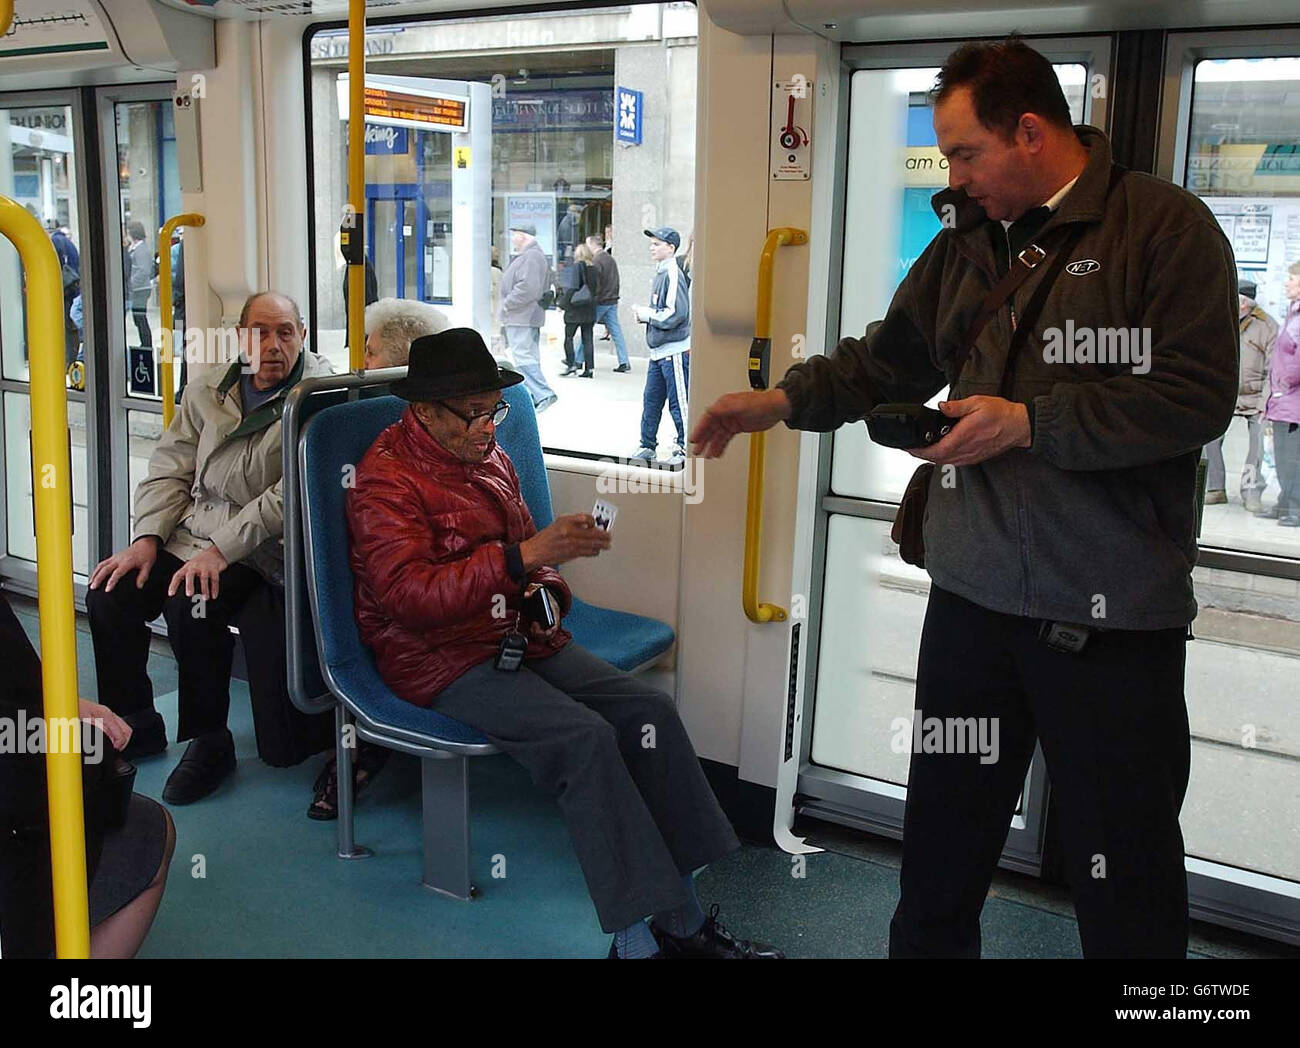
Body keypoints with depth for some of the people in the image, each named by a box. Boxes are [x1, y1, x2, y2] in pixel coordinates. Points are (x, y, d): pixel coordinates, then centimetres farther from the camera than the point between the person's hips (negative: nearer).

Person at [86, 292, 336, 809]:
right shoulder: (208, 389, 11)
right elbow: (170, 470, 11)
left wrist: (223, 548, -24)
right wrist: (148, 537, -5)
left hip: (259, 554, -6)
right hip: (191, 537, 7)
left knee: (191, 604, -30)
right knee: (108, 593, -8)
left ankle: (208, 740, -6)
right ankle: (133, 726, 14)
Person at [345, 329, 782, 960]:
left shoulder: (488, 457, 14)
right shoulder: (386, 480, -12)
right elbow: (408, 595, -26)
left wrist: (545, 588, 6)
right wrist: (525, 557, -33)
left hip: (516, 637, 8)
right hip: (441, 658, -7)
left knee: (650, 709, -13)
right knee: (585, 738, -29)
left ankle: (683, 921, -11)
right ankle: (638, 938, -22)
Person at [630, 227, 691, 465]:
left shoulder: (673, 274, -13)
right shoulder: (660, 273, 14)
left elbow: (676, 314, -21)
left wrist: (647, 314, -11)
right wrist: (645, 314, 5)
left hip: (675, 350, -9)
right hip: (659, 350, 9)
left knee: (679, 403, -1)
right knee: (651, 399, 13)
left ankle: (685, 449, 9)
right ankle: (647, 447, 22)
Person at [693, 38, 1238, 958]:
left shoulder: (1165, 225, -7)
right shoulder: (964, 243, 12)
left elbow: (1198, 394, -15)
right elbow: (886, 362, 19)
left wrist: (1029, 421, -18)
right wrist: (781, 401, 5)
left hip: (1112, 614, -5)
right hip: (972, 594, 6)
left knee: (1125, 862, 6)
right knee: (942, 842, 17)